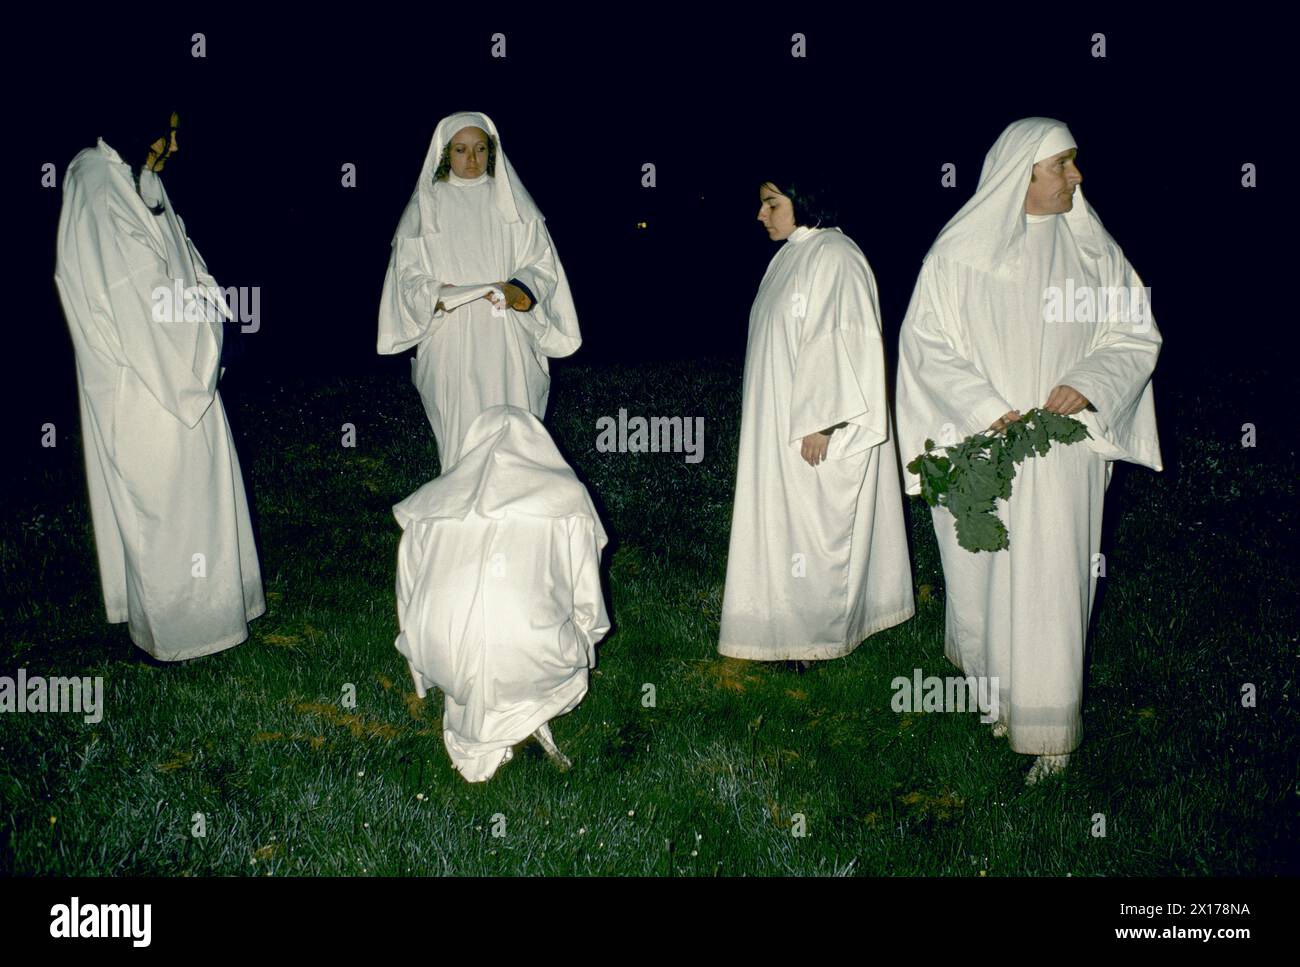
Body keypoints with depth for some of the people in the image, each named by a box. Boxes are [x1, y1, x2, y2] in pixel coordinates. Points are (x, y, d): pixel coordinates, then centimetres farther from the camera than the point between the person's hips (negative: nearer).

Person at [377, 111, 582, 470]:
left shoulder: (510, 201, 8)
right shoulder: (426, 205, 6)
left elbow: (543, 263, 6)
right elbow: (408, 273, 5)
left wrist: (518, 290, -15)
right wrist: (437, 293, -16)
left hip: (508, 340, 1)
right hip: (451, 342, -1)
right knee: (461, 428, -1)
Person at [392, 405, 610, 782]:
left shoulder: (429, 500, 15)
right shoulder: (567, 495, 10)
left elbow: (408, 598, 23)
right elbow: (587, 603, 14)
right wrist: (579, 643, 35)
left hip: (444, 659, 2)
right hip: (530, 661, -2)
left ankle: (471, 734, 16)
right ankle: (529, 712, 7)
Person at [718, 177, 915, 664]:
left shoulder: (833, 255, -15)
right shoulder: (792, 256, 14)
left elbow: (842, 341, -22)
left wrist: (819, 422, -24)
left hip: (813, 430, -9)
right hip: (780, 426, 9)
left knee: (810, 525, -2)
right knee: (786, 523, 13)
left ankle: (811, 638, 9)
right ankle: (790, 627, 22)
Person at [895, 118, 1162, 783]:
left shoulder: (1093, 250, 4)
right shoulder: (959, 253, -4)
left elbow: (1136, 336, 7)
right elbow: (925, 342, -6)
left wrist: (1088, 383, -12)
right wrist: (987, 411, -15)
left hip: (1063, 452, 1)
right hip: (980, 449, -1)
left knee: (1052, 580, 1)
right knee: (982, 572, 11)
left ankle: (1048, 729, 12)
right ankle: (983, 663, 41)